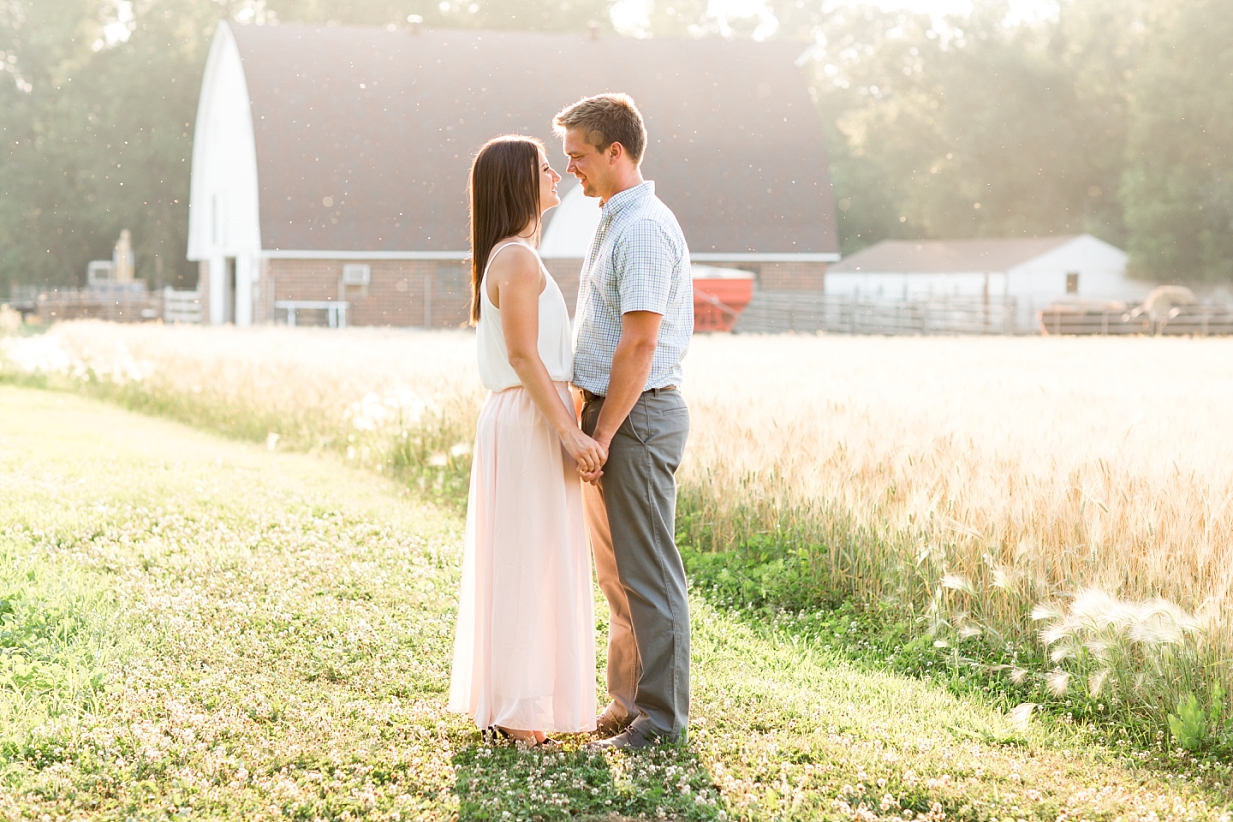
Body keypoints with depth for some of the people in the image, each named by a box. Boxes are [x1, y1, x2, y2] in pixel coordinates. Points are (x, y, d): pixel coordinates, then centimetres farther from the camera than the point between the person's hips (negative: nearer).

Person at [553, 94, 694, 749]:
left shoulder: (644, 229, -16)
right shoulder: (615, 224, 17)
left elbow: (639, 343, -21)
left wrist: (603, 433, -19)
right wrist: (589, 422, 17)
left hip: (635, 414, -11)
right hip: (609, 410, 11)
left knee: (647, 574, -5)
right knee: (614, 572, 16)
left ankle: (661, 720, 2)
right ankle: (625, 705, 25)